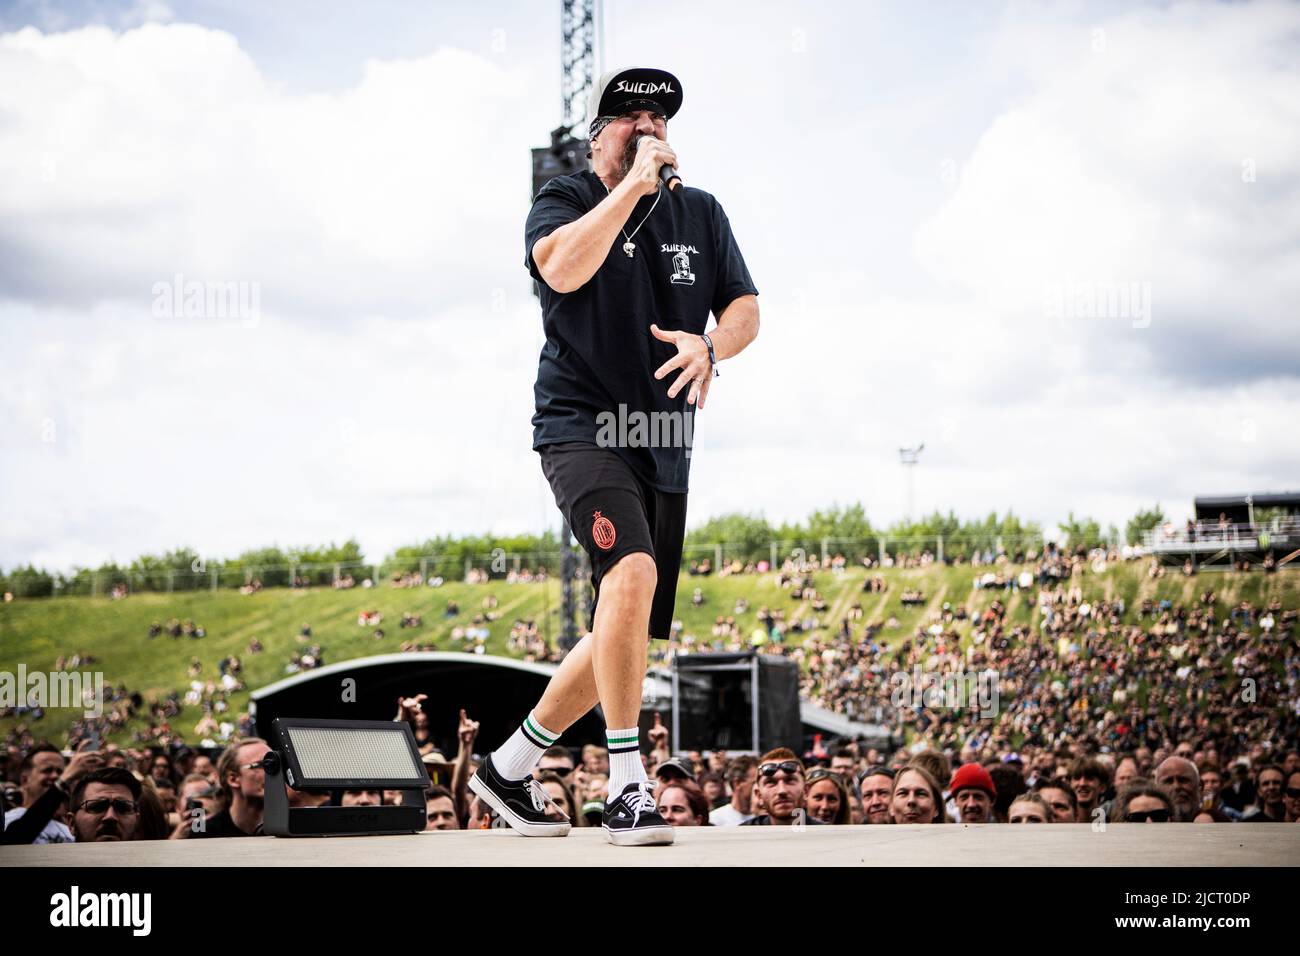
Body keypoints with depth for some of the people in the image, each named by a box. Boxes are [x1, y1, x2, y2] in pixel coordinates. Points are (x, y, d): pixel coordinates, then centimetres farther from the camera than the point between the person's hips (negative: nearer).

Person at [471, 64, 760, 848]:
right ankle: (627, 790, -28)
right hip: (582, 428, -6)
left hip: (665, 446, 6)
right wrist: (634, 184, -18)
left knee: (629, 636, 8)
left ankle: (510, 765, 26)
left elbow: (745, 310, 8)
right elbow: (563, 269, -22)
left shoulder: (701, 214, 13)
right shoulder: (563, 201, 0)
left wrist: (710, 346, -14)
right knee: (632, 571, -31)